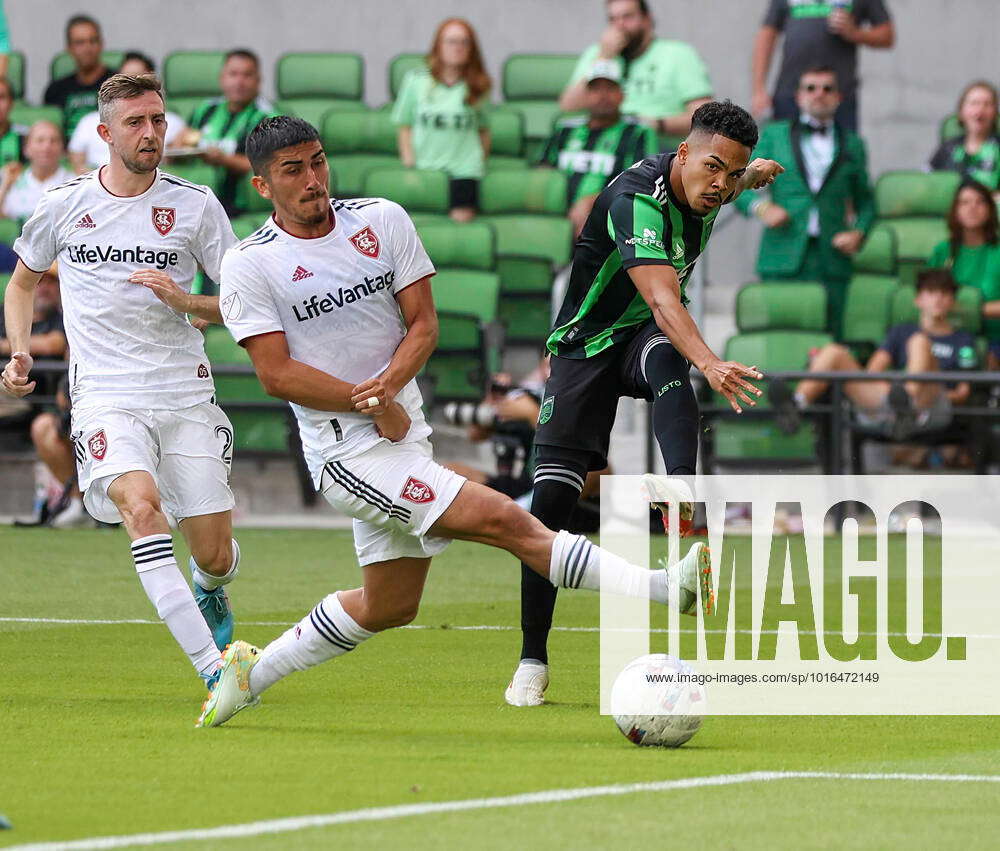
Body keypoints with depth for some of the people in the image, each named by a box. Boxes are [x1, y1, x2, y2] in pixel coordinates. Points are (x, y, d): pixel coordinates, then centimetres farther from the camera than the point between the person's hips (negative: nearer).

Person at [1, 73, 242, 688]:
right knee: (140, 504, -30)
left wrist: (186, 302, -14)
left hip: (186, 397, 1)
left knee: (215, 555, 0)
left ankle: (209, 592, 42)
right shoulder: (64, 205, 4)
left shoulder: (195, 205, 2)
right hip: (106, 399, -1)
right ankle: (213, 670, -34)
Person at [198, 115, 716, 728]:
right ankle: (665, 590, -29)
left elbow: (424, 323, 3)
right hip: (348, 453, -6)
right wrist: (372, 405, -17)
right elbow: (276, 373, -11)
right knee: (504, 520, -19)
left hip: (405, 434, 6)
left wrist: (389, 383, -17)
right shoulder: (251, 264, -7)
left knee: (390, 606, 16)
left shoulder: (383, 222, 4)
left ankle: (251, 674, 31)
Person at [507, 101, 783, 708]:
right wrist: (709, 363, -59)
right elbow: (662, 298, -47)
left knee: (667, 364, -35)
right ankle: (533, 662, 1)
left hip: (649, 336, 4)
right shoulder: (636, 197, -30)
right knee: (551, 499, -10)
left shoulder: (704, 189, -6)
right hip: (586, 342, -4)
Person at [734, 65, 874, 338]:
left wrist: (859, 233, 2)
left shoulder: (852, 145, 17)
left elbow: (865, 202, 22)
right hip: (783, 261, -1)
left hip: (830, 260, 1)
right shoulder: (775, 136, 15)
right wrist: (760, 206, -8)